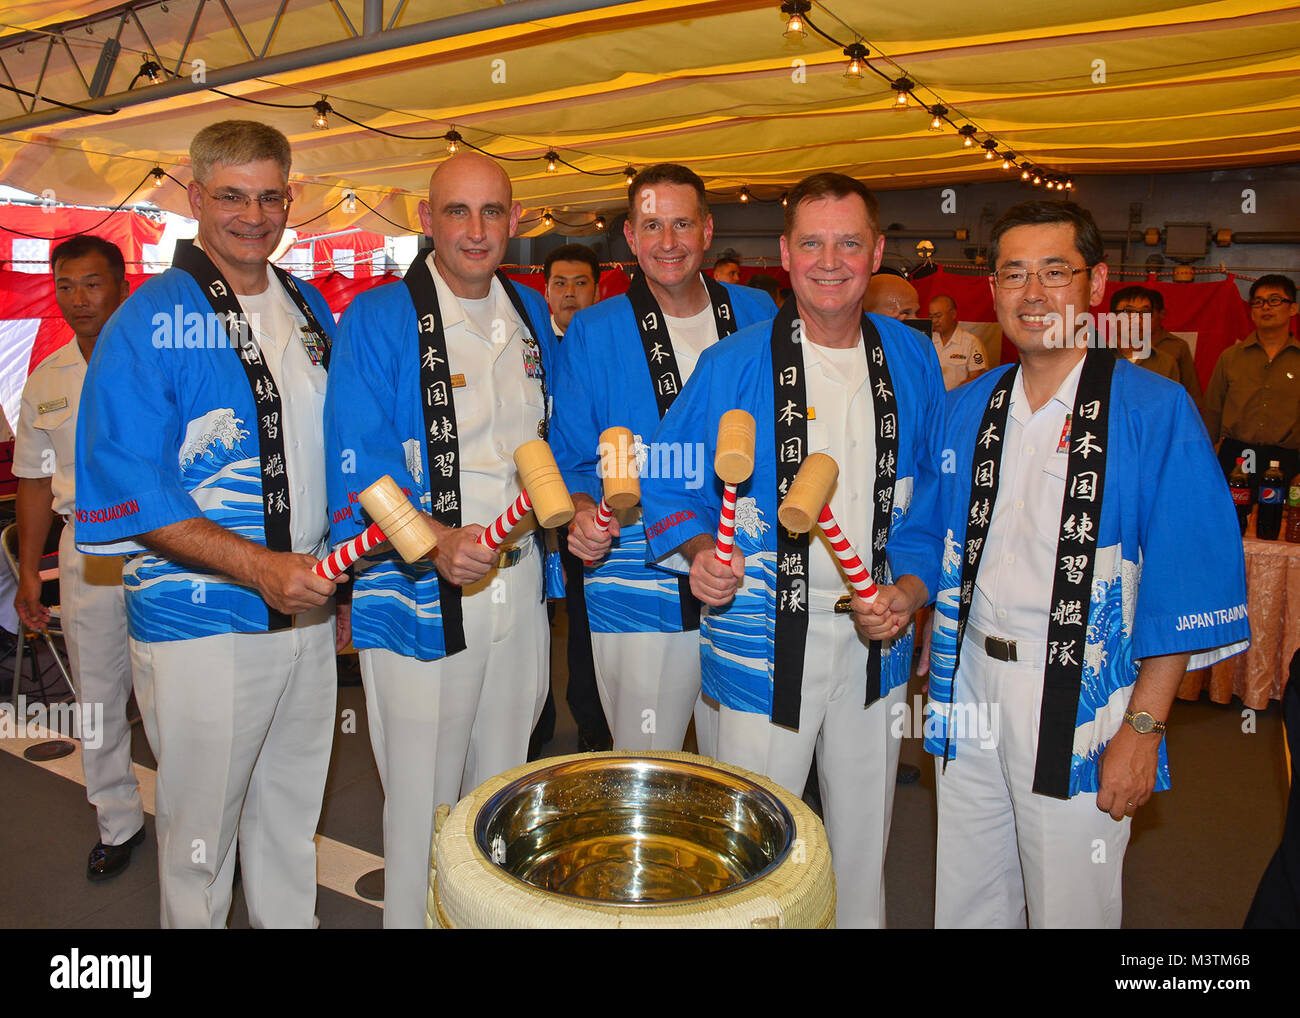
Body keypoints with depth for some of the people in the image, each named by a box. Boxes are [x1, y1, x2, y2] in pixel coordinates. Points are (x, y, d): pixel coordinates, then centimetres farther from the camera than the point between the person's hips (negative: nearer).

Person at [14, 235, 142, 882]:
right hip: (87, 551, 5)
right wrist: (29, 573, 14)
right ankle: (118, 823, 29)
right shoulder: (45, 379, 10)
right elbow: (35, 478, 16)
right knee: (97, 696, 12)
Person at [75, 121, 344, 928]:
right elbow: (125, 491, -16)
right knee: (201, 833, 11)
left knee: (292, 816, 21)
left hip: (308, 610, 6)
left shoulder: (310, 309, 8)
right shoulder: (148, 322, -10)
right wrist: (258, 566, -26)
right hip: (201, 625, -5)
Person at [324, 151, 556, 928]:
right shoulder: (378, 320, -8)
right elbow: (359, 468, -15)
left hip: (521, 587, 5)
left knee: (502, 792, 20)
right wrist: (435, 540, -30)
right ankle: (411, 918, 31)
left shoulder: (532, 315, 9)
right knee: (423, 804, 7)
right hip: (421, 595, -5)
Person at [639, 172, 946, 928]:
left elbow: (932, 495, 7)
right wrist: (699, 552, -21)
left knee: (864, 839, 20)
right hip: (767, 643, -3)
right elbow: (669, 485, -3)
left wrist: (911, 586, -7)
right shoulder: (734, 365, -9)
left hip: (874, 640, 4)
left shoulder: (913, 361, 2)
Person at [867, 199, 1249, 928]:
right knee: (965, 904, 17)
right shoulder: (966, 409, 7)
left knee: (1069, 907, 10)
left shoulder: (1155, 410, -8)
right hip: (970, 688, 5)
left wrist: (1143, 727, -14)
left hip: (1079, 704, -4)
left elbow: (1187, 585, -11)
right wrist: (907, 596, -2)